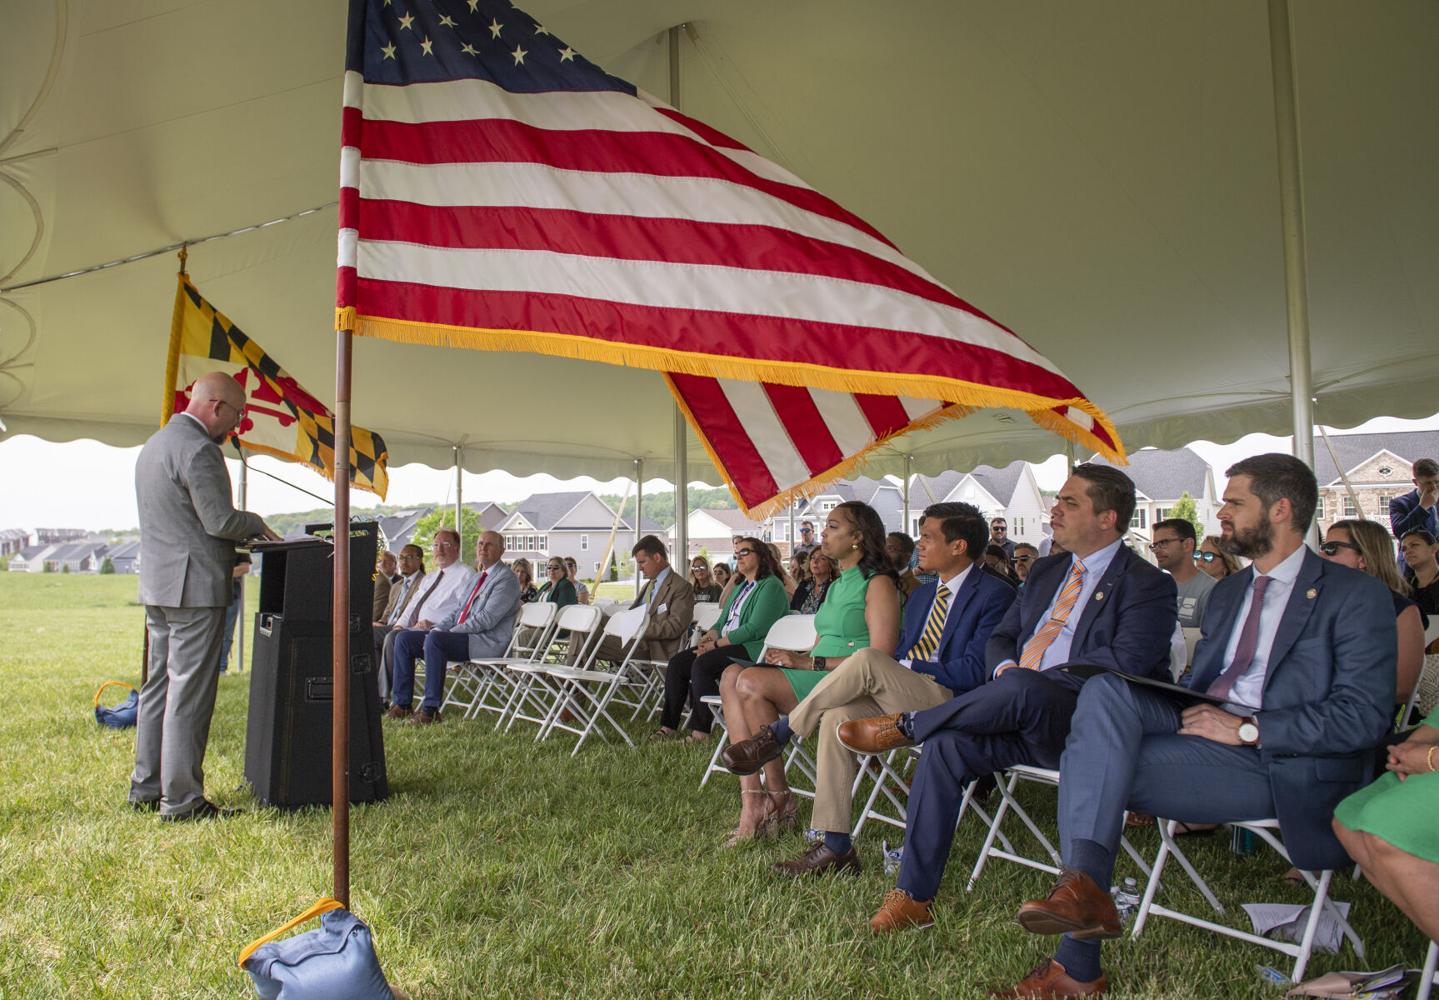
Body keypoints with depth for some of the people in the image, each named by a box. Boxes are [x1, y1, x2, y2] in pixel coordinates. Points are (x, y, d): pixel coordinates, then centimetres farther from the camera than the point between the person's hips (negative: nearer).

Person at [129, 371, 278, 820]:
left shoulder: (155, 442, 17)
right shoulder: (198, 448, -16)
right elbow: (220, 520, -20)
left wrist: (242, 536, 16)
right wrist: (257, 524, -1)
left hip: (157, 583, 10)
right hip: (194, 586, -10)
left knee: (159, 685, 16)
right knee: (189, 693, -5)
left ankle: (146, 786, 24)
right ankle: (181, 800, 1)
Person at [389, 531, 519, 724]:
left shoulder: (506, 578, -7)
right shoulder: (473, 578, 23)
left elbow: (486, 619, -17)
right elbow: (456, 609, 22)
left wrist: (450, 632, -17)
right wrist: (437, 628, 2)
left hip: (486, 641, -9)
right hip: (458, 635, 9)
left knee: (435, 639, -34)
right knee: (404, 639, 0)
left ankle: (430, 710, -29)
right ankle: (402, 703, 2)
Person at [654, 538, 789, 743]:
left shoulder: (771, 586, -7)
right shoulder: (741, 586, 25)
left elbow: (755, 629, -17)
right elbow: (722, 620, 23)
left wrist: (716, 644, -16)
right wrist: (710, 636, 0)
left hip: (751, 649, -9)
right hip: (726, 643, 9)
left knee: (702, 664, -30)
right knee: (677, 662, -8)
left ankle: (700, 732, -22)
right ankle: (668, 725, -7)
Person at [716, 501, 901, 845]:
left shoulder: (878, 584, -6)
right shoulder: (837, 585, 23)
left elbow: (879, 657, -16)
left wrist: (809, 662, -16)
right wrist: (792, 657, 0)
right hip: (818, 678, 9)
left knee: (752, 682, -25)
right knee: (733, 675, -14)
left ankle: (778, 798, -11)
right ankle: (751, 797, -21)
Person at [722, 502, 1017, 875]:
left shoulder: (994, 595, -2)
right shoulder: (921, 596, 23)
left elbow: (974, 672, -13)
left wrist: (909, 667, -12)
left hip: (948, 703, -7)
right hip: (899, 700, 7)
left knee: (867, 660, -29)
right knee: (837, 716, -22)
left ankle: (778, 734, -13)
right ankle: (835, 847, -18)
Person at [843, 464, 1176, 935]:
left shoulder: (1147, 585, -3)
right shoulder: (1045, 571, 20)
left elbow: (1125, 663, -17)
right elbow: (1000, 638, 21)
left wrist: (1031, 681, -18)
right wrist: (1006, 667, -4)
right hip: (1022, 719, 7)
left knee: (1023, 689, -37)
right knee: (944, 746, -19)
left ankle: (907, 724, -15)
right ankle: (913, 896, -12)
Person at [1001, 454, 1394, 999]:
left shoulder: (1356, 595, 1)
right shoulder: (1226, 593, 24)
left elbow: (1364, 717, -9)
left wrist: (1248, 728, -16)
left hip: (1286, 765, -7)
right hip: (1207, 730, 7)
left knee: (1095, 757, -25)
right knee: (1105, 691, -23)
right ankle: (1083, 886, -31)